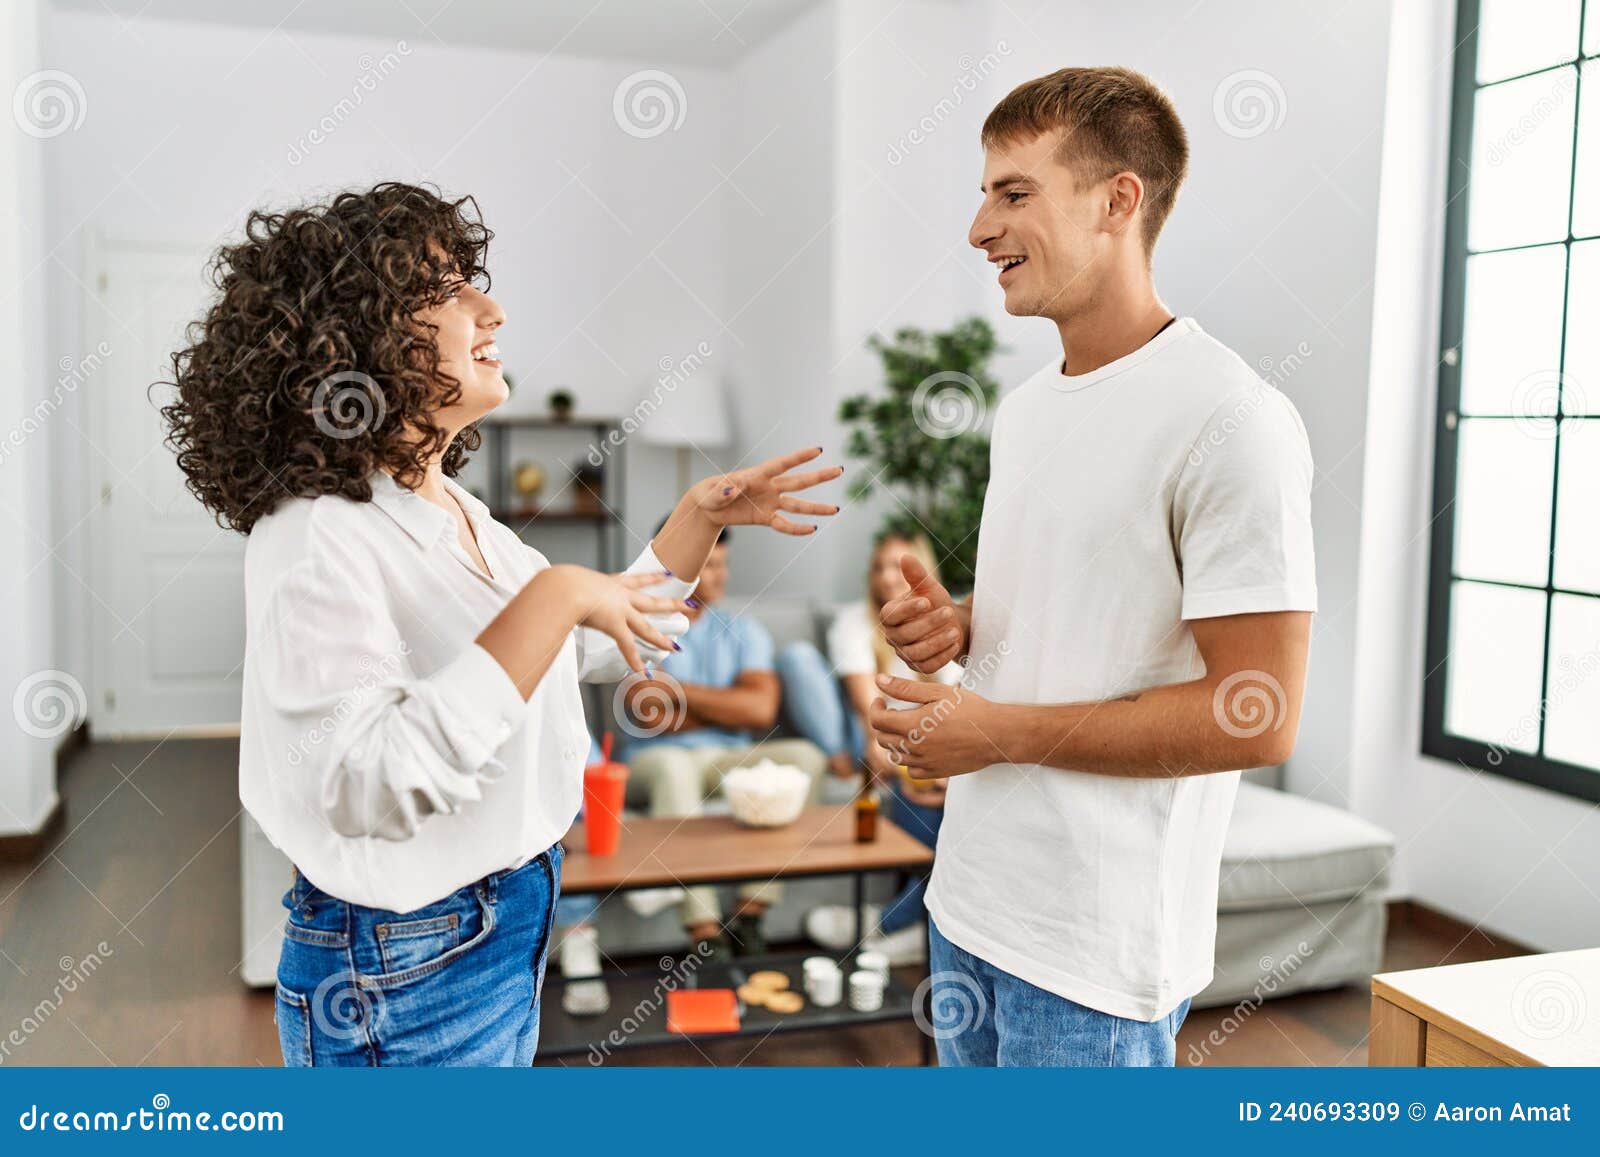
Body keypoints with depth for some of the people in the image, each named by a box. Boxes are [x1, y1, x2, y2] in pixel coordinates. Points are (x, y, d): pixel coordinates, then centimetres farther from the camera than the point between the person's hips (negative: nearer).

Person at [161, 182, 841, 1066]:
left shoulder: (453, 510, 5)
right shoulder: (320, 539, -23)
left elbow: (596, 649, 18)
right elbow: (373, 787, -35)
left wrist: (701, 516, 9)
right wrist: (548, 598, -33)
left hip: (506, 925, 9)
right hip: (405, 980, -9)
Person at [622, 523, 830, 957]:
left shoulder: (742, 630, 11)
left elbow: (761, 709, -6)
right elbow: (650, 717, -14)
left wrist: (677, 689, -8)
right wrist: (728, 704, -3)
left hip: (729, 760, 4)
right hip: (656, 759, -4)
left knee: (804, 756, -22)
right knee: (673, 766, -38)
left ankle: (749, 917, -25)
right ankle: (705, 934, -40)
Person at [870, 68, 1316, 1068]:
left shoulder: (1230, 420, -18)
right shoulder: (1025, 406, 10)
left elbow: (1258, 718, -20)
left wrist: (1001, 731, -17)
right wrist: (957, 624, -1)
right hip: (970, 895, 8)